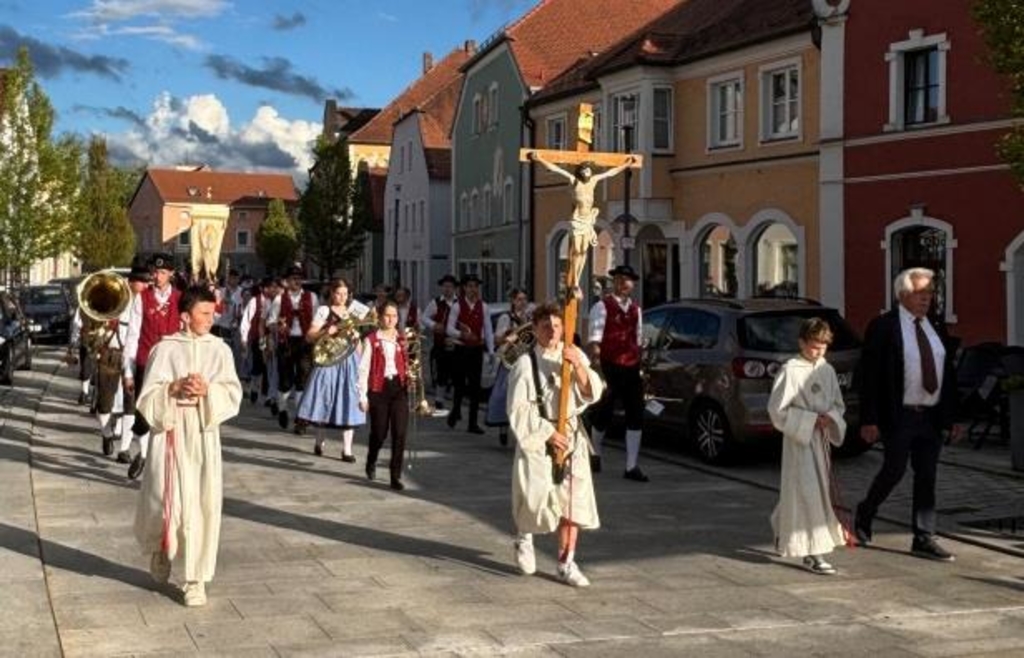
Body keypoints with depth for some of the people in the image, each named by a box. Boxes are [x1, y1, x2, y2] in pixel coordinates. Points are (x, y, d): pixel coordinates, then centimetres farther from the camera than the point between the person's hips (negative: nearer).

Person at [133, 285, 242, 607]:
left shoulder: (220, 349, 3)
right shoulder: (165, 349, -1)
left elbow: (233, 394, -2)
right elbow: (148, 397, -2)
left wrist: (208, 390, -19)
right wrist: (174, 387, -19)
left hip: (204, 435, 1)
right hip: (171, 433, -1)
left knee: (203, 505, -3)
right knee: (167, 500, 0)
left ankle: (195, 578, 6)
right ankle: (161, 547, 34)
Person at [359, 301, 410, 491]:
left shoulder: (402, 339, 8)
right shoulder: (371, 340, -2)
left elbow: (407, 364, 9)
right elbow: (364, 368, -4)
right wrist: (363, 395, -7)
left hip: (399, 387, 2)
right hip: (379, 388, -2)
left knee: (399, 433, -6)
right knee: (379, 432, 7)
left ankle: (396, 476, 0)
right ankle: (371, 463, 38)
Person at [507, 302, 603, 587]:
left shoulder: (575, 355, 1)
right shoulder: (525, 364, -10)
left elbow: (592, 393, -4)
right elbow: (518, 409, -11)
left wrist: (578, 366, -19)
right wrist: (547, 433, -15)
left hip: (572, 435, 4)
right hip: (537, 437, -4)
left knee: (573, 499, 2)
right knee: (537, 497, -3)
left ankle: (566, 562, 12)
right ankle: (524, 536, 31)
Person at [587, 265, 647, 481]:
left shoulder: (635, 309, 13)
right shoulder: (602, 307, -5)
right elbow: (595, 339, -13)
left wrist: (640, 365, 16)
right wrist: (596, 365, -25)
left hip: (631, 368, 5)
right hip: (609, 368, -5)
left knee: (636, 415, -1)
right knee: (604, 414, 7)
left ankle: (632, 466, 4)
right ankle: (595, 453, 34)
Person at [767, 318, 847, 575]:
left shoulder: (827, 371, 8)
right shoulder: (791, 370, -11)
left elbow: (838, 404, 16)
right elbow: (777, 408, -13)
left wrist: (831, 418, -6)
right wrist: (811, 420, -16)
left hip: (821, 438, 7)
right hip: (799, 440, -7)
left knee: (821, 489, 15)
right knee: (806, 492, -7)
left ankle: (783, 532, 36)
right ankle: (813, 553, -5)